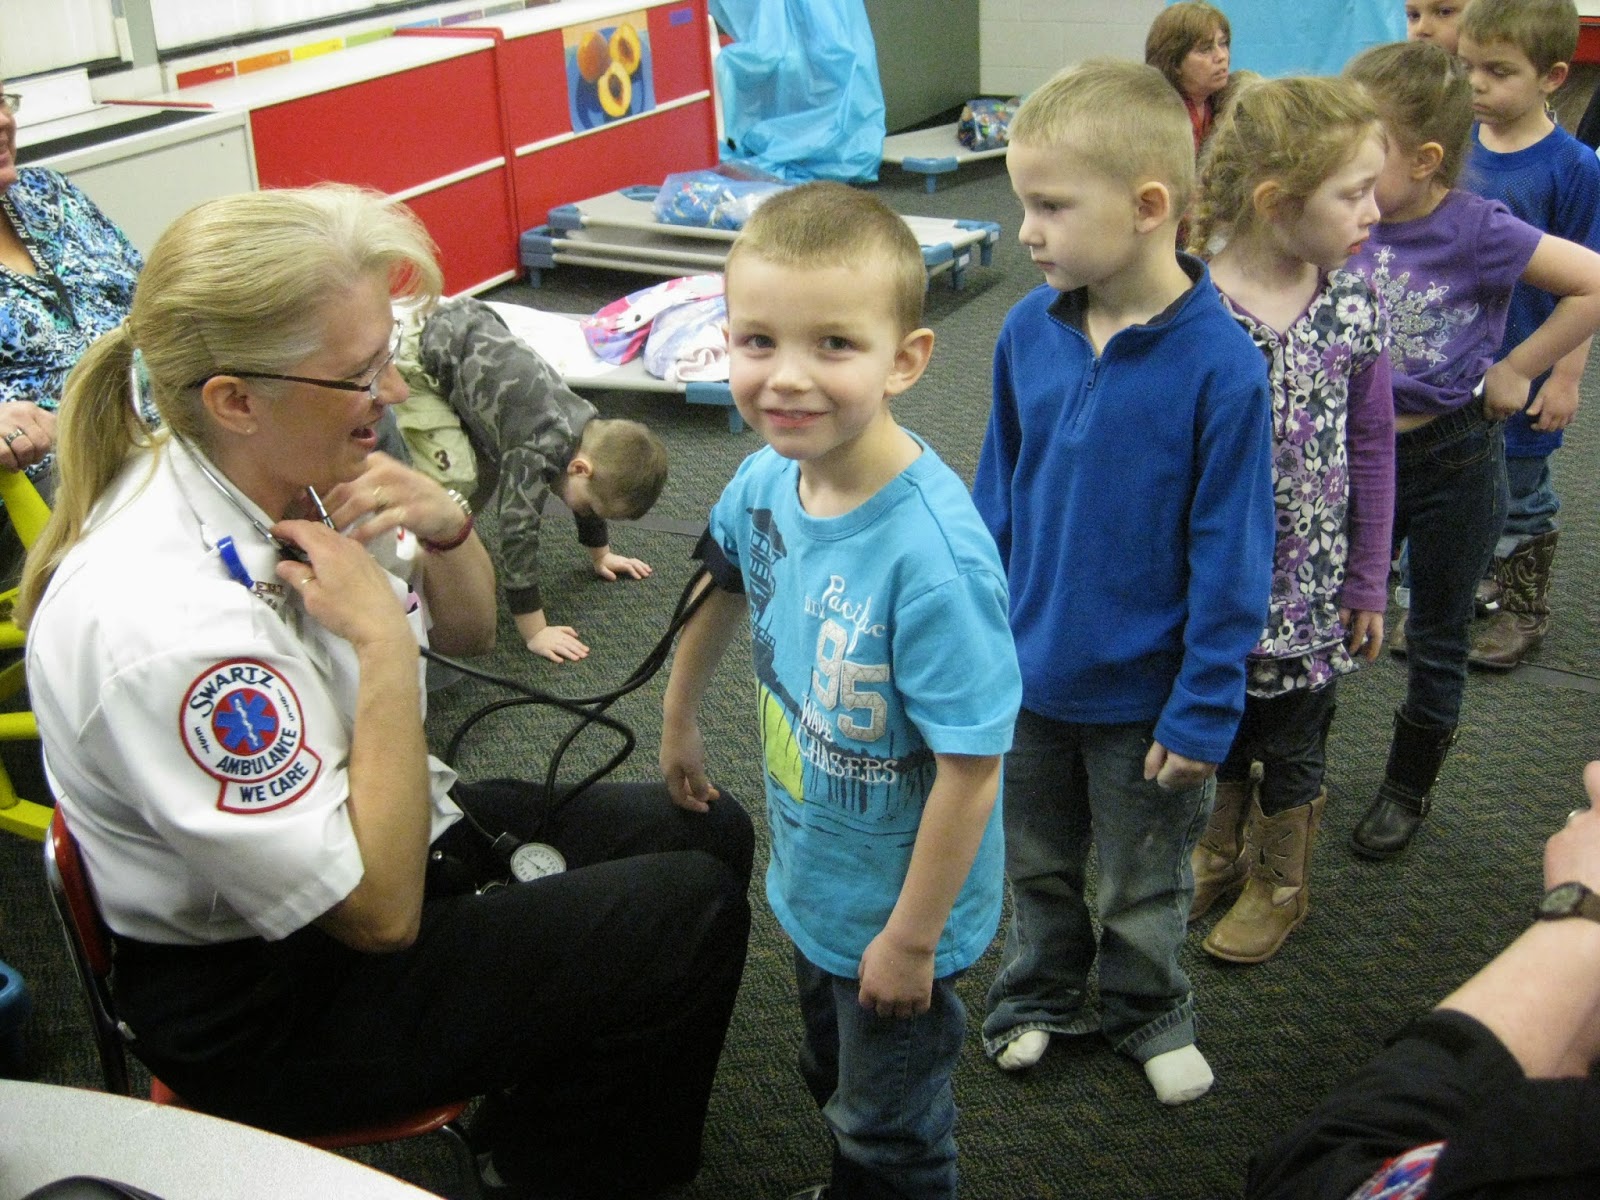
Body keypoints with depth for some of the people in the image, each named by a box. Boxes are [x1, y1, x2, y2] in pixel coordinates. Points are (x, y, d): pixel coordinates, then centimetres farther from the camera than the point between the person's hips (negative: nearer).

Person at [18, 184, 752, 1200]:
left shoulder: (291, 471, -9)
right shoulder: (160, 621, -34)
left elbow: (469, 634, 8)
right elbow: (379, 910, -28)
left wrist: (446, 528, -14)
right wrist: (381, 641, -28)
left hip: (386, 827, 8)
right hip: (266, 1008, -8)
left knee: (712, 831, 9)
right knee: (688, 919, -11)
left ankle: (538, 1098, 27)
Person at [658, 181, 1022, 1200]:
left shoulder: (931, 552, -36)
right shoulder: (765, 482, -14)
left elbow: (971, 765, -29)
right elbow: (724, 587, 10)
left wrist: (912, 938, -19)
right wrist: (681, 720, 20)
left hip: (899, 906, -7)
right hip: (809, 881, 7)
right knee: (836, 1081, 32)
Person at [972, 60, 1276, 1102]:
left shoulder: (1219, 362, -24)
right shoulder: (1030, 330, -11)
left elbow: (1229, 554, -17)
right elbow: (998, 497, 1)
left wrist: (1204, 710, -14)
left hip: (1144, 690, -3)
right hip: (1029, 672, 4)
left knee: (1145, 881, 21)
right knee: (1037, 861, 25)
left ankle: (1148, 1014, 47)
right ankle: (1039, 996, 49)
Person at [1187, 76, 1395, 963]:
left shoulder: (1354, 309, -9)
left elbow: (1372, 450, -1)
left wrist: (1369, 583, 2)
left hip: (1310, 582, 1)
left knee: (1292, 740, 17)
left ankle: (1279, 882, 41)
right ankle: (1218, 853, 46)